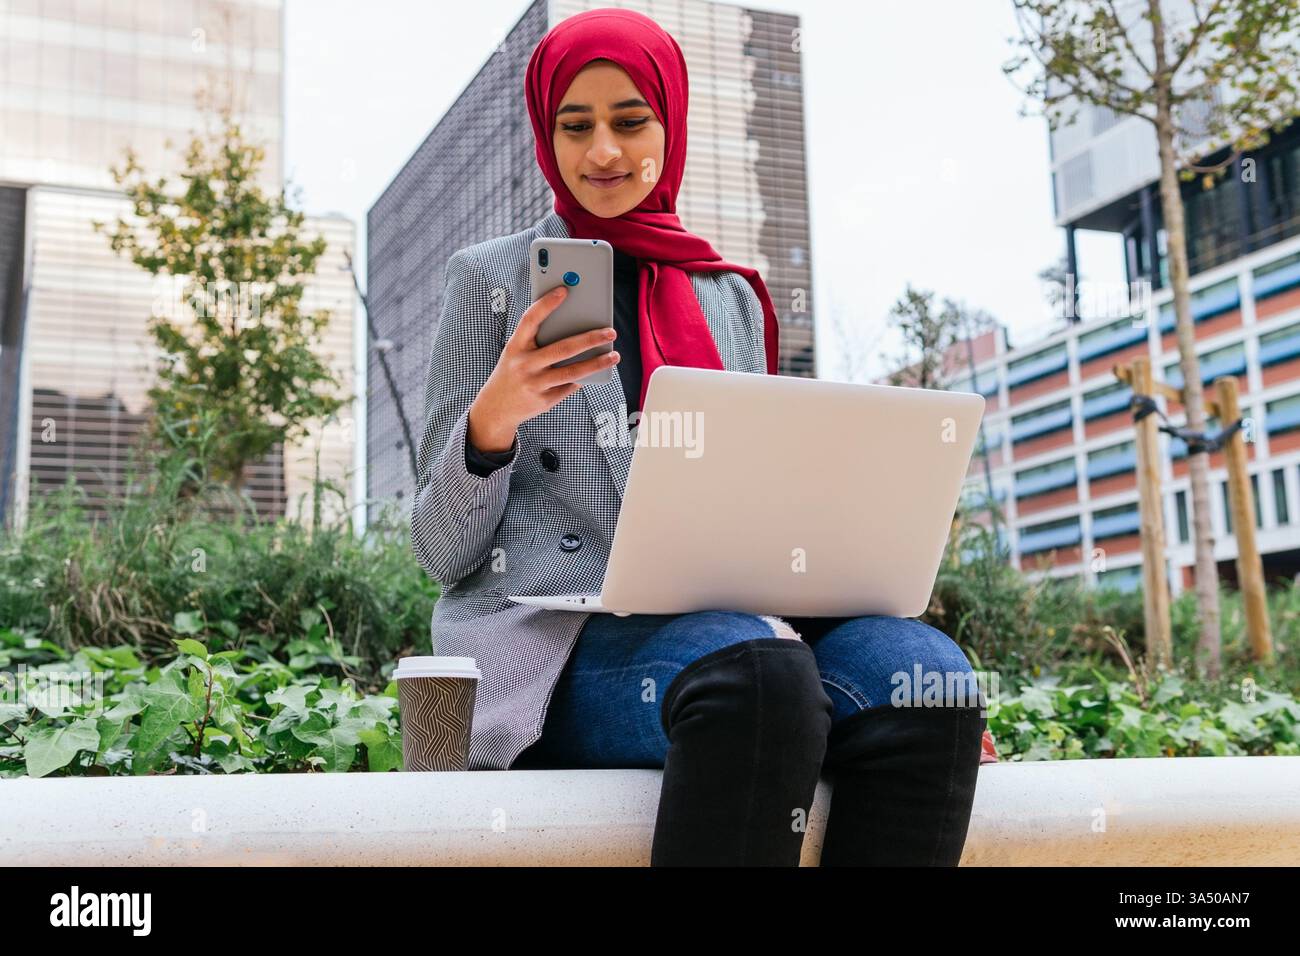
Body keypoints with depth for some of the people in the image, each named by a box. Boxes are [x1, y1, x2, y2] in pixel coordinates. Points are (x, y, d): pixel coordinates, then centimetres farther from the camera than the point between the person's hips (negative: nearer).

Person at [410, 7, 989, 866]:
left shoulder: (731, 296, 20)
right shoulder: (491, 278, 10)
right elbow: (443, 551, 6)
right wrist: (494, 417, -14)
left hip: (731, 621, 4)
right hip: (556, 636, -3)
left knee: (923, 670, -29)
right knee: (760, 671, -37)